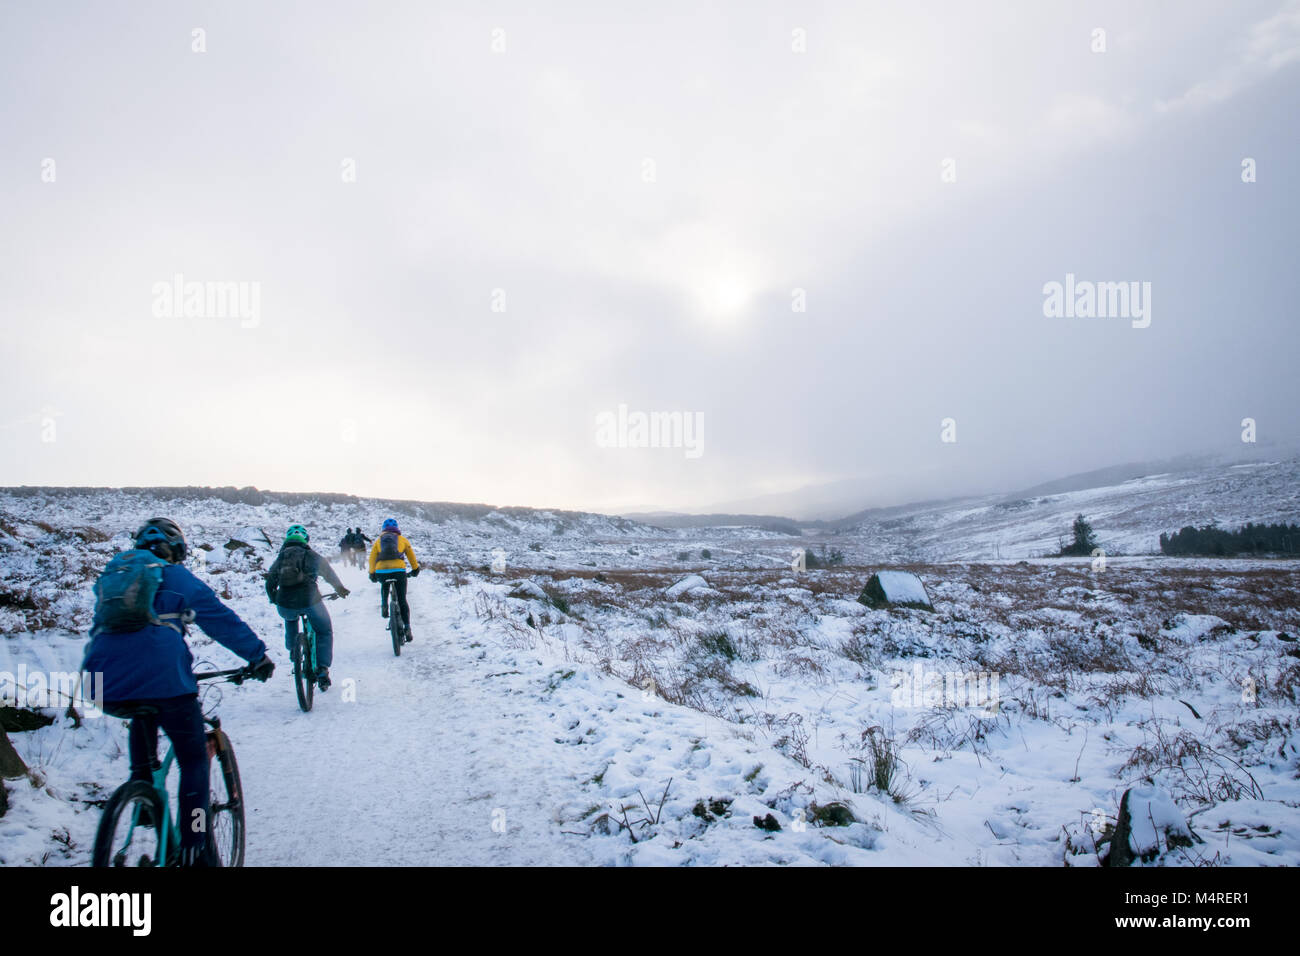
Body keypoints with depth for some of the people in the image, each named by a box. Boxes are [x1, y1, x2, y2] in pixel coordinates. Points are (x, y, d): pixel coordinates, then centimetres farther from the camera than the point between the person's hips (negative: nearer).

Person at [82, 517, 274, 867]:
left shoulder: (110, 575, 26)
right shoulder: (176, 576, 13)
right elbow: (223, 620, 12)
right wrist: (258, 656, 19)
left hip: (107, 690, 5)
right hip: (162, 680, -5)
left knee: (144, 717, 39)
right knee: (193, 759, 9)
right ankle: (196, 849, 4)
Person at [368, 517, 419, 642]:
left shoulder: (378, 540, 21)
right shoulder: (402, 539, 19)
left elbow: (372, 558, 15)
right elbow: (411, 555, 24)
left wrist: (372, 574, 23)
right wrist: (415, 569, 37)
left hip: (381, 571, 1)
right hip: (399, 570, -1)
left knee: (384, 586, 38)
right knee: (402, 601, 8)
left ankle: (384, 606, 15)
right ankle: (407, 629, 1)